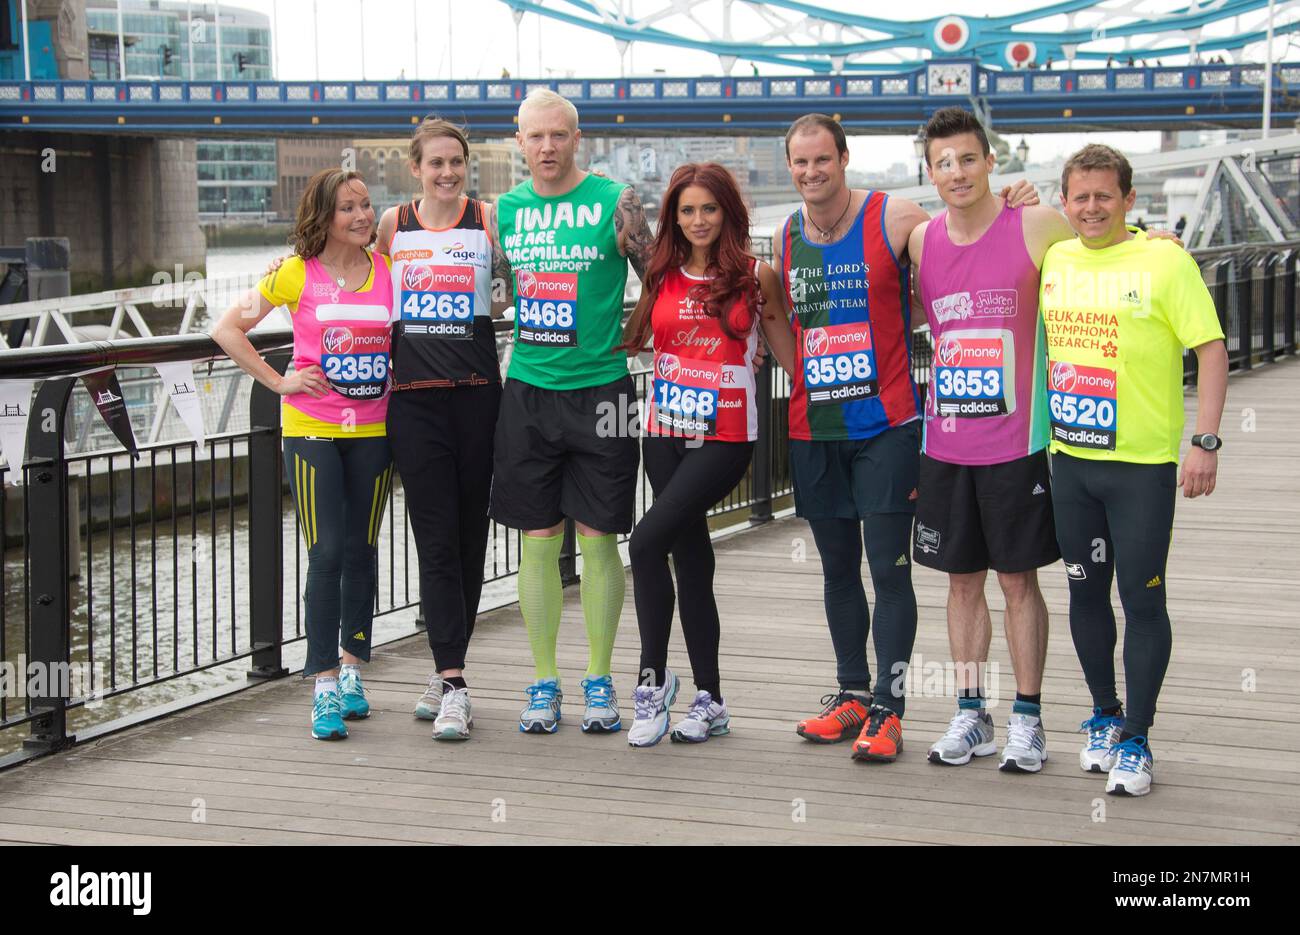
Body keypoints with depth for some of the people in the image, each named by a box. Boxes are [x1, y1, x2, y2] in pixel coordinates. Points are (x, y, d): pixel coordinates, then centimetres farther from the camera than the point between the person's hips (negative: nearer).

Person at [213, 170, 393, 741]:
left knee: (361, 551, 9)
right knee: (327, 553, -9)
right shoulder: (296, 273, -3)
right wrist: (277, 381, -4)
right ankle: (325, 687, -6)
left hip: (373, 430, 3)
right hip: (311, 429, -3)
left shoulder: (389, 269, 4)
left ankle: (352, 670, 24)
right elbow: (228, 329, 1)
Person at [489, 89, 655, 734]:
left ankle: (599, 681, 13)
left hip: (599, 390, -3)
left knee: (598, 537, 2)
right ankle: (543, 683, 14)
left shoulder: (615, 202, -3)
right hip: (527, 393, 3)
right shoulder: (504, 211, 7)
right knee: (538, 539, 5)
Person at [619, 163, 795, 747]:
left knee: (648, 540, -19)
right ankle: (709, 700, 16)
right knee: (691, 557, 8)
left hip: (725, 438, -4)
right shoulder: (661, 275, 8)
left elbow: (789, 352, 6)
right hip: (665, 434, 4)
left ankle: (653, 677, -6)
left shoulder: (755, 276, 1)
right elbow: (628, 341, 12)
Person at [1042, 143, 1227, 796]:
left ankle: (1136, 740, 9)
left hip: (1142, 463, -5)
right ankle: (1105, 715, 31)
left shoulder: (1163, 260, -10)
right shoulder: (1053, 260, 5)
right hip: (1069, 459, 5)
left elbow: (1211, 348, -11)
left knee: (1142, 600, -1)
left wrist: (1206, 441, -16)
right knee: (1086, 592, 14)